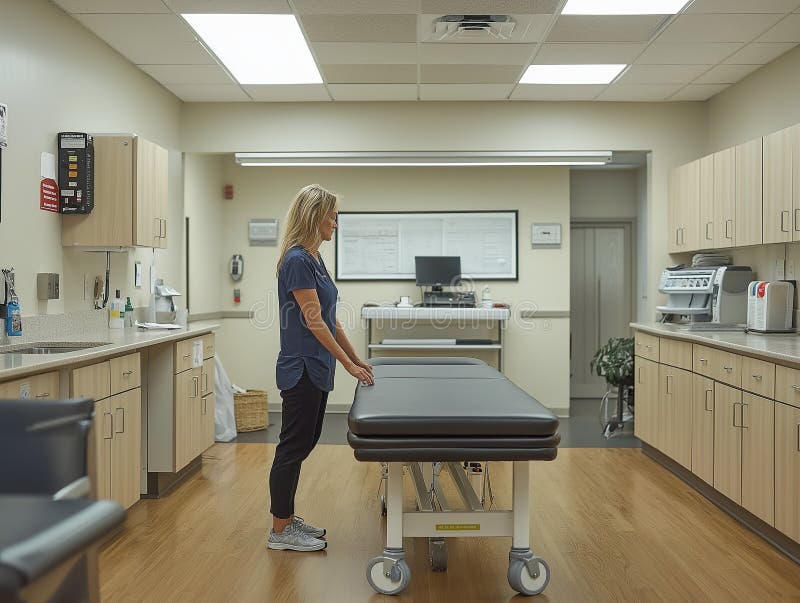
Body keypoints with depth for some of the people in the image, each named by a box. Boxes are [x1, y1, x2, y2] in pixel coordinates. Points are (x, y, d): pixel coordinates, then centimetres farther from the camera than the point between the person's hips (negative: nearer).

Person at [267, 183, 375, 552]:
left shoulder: (314, 258, 12)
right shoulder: (297, 260, -18)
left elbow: (330, 319, 17)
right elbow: (314, 321, -20)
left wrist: (356, 358, 18)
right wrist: (349, 365, -15)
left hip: (316, 369, 10)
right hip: (301, 369, -10)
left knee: (302, 444, 16)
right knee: (293, 446, 0)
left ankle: (288, 518, 28)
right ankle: (279, 531, 12)